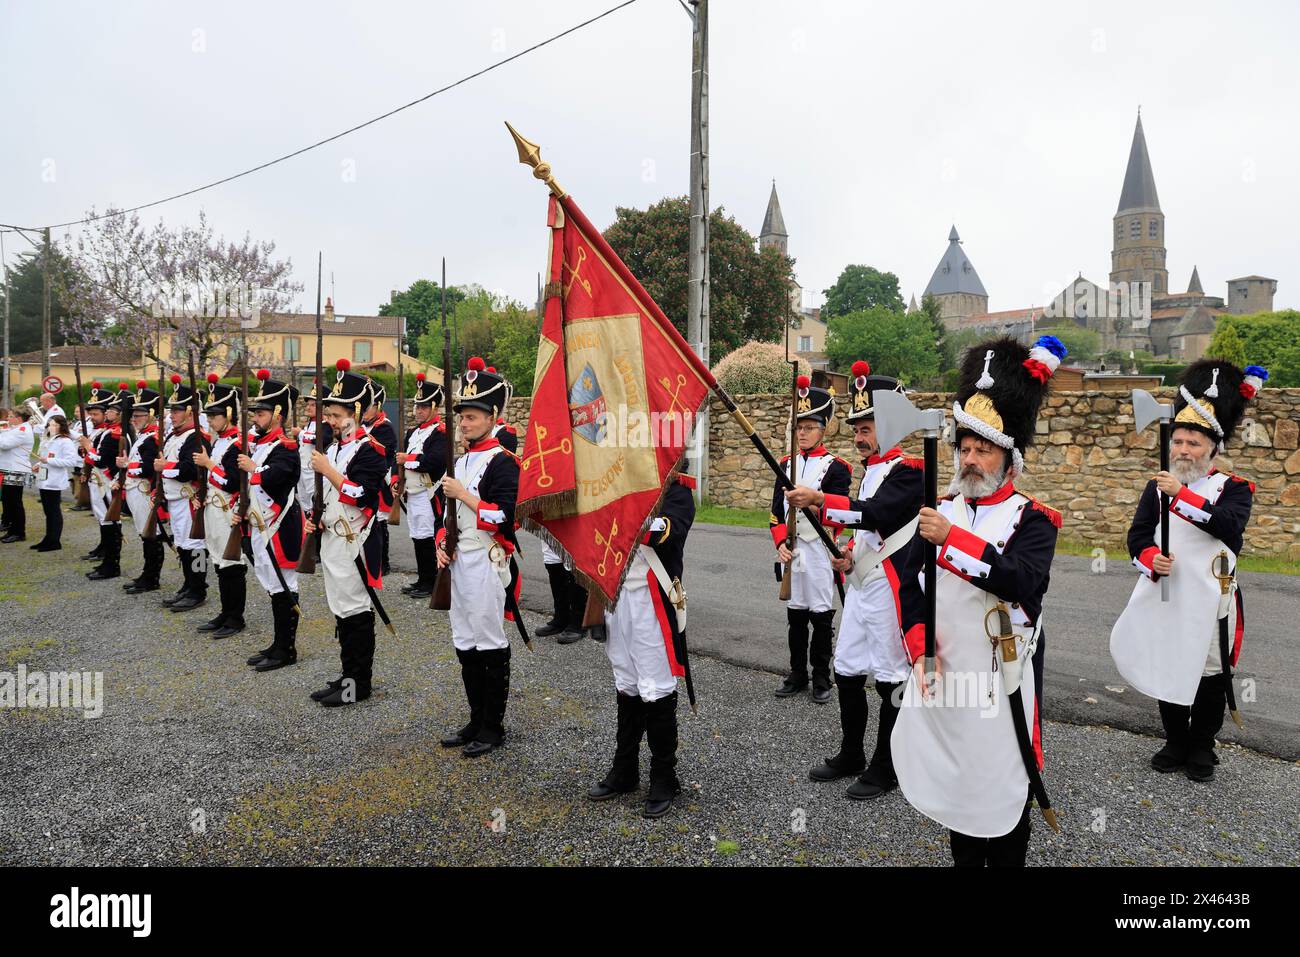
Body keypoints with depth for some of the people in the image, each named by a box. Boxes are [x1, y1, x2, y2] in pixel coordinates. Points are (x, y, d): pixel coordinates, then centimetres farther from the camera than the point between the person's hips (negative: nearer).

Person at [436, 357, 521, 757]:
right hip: (458, 562, 8)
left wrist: (463, 494, -17)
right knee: (464, 643, 13)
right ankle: (476, 720, 25)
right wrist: (442, 544, 6)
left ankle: (494, 727, 11)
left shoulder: (502, 462, -11)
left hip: (486, 562, -8)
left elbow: (503, 517, -20)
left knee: (490, 644, 0)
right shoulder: (459, 461, 14)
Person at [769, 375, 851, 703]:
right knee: (795, 614, 11)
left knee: (821, 615, 3)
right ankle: (797, 673, 22)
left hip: (819, 551, -4)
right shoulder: (786, 465, 11)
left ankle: (821, 677, 15)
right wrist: (781, 543, -3)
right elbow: (777, 511, 10)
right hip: (790, 551, 4)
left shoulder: (836, 467, -4)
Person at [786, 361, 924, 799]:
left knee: (891, 680, 2)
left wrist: (819, 500, -34)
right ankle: (850, 757, 29)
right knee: (847, 673, 14)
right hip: (860, 584, 9)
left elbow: (876, 512, -28)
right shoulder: (872, 467, 15)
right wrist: (850, 554, 4)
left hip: (891, 589, -9)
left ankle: (885, 769, 16)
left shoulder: (909, 468, -13)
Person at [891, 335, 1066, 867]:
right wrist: (920, 648, -10)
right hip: (942, 674, 5)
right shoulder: (939, 512, 6)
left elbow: (1025, 581, -25)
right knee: (952, 778, 17)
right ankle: (964, 861, 35)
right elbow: (910, 584, 3)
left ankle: (1006, 861, 25)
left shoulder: (1033, 520, -7)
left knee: (1002, 786, 7)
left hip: (999, 679, -4)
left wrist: (952, 539, -30)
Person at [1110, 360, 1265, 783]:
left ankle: (1202, 748, 25)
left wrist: (1181, 495, -31)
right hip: (1163, 598, 3)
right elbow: (1137, 534, 1)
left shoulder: (1235, 488, -5)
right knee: (1166, 671, 12)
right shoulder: (1157, 486, 4)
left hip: (1210, 601, -3)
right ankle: (1175, 743, 29)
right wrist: (1151, 560, -20)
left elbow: (1229, 525, -25)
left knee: (1210, 674, 9)